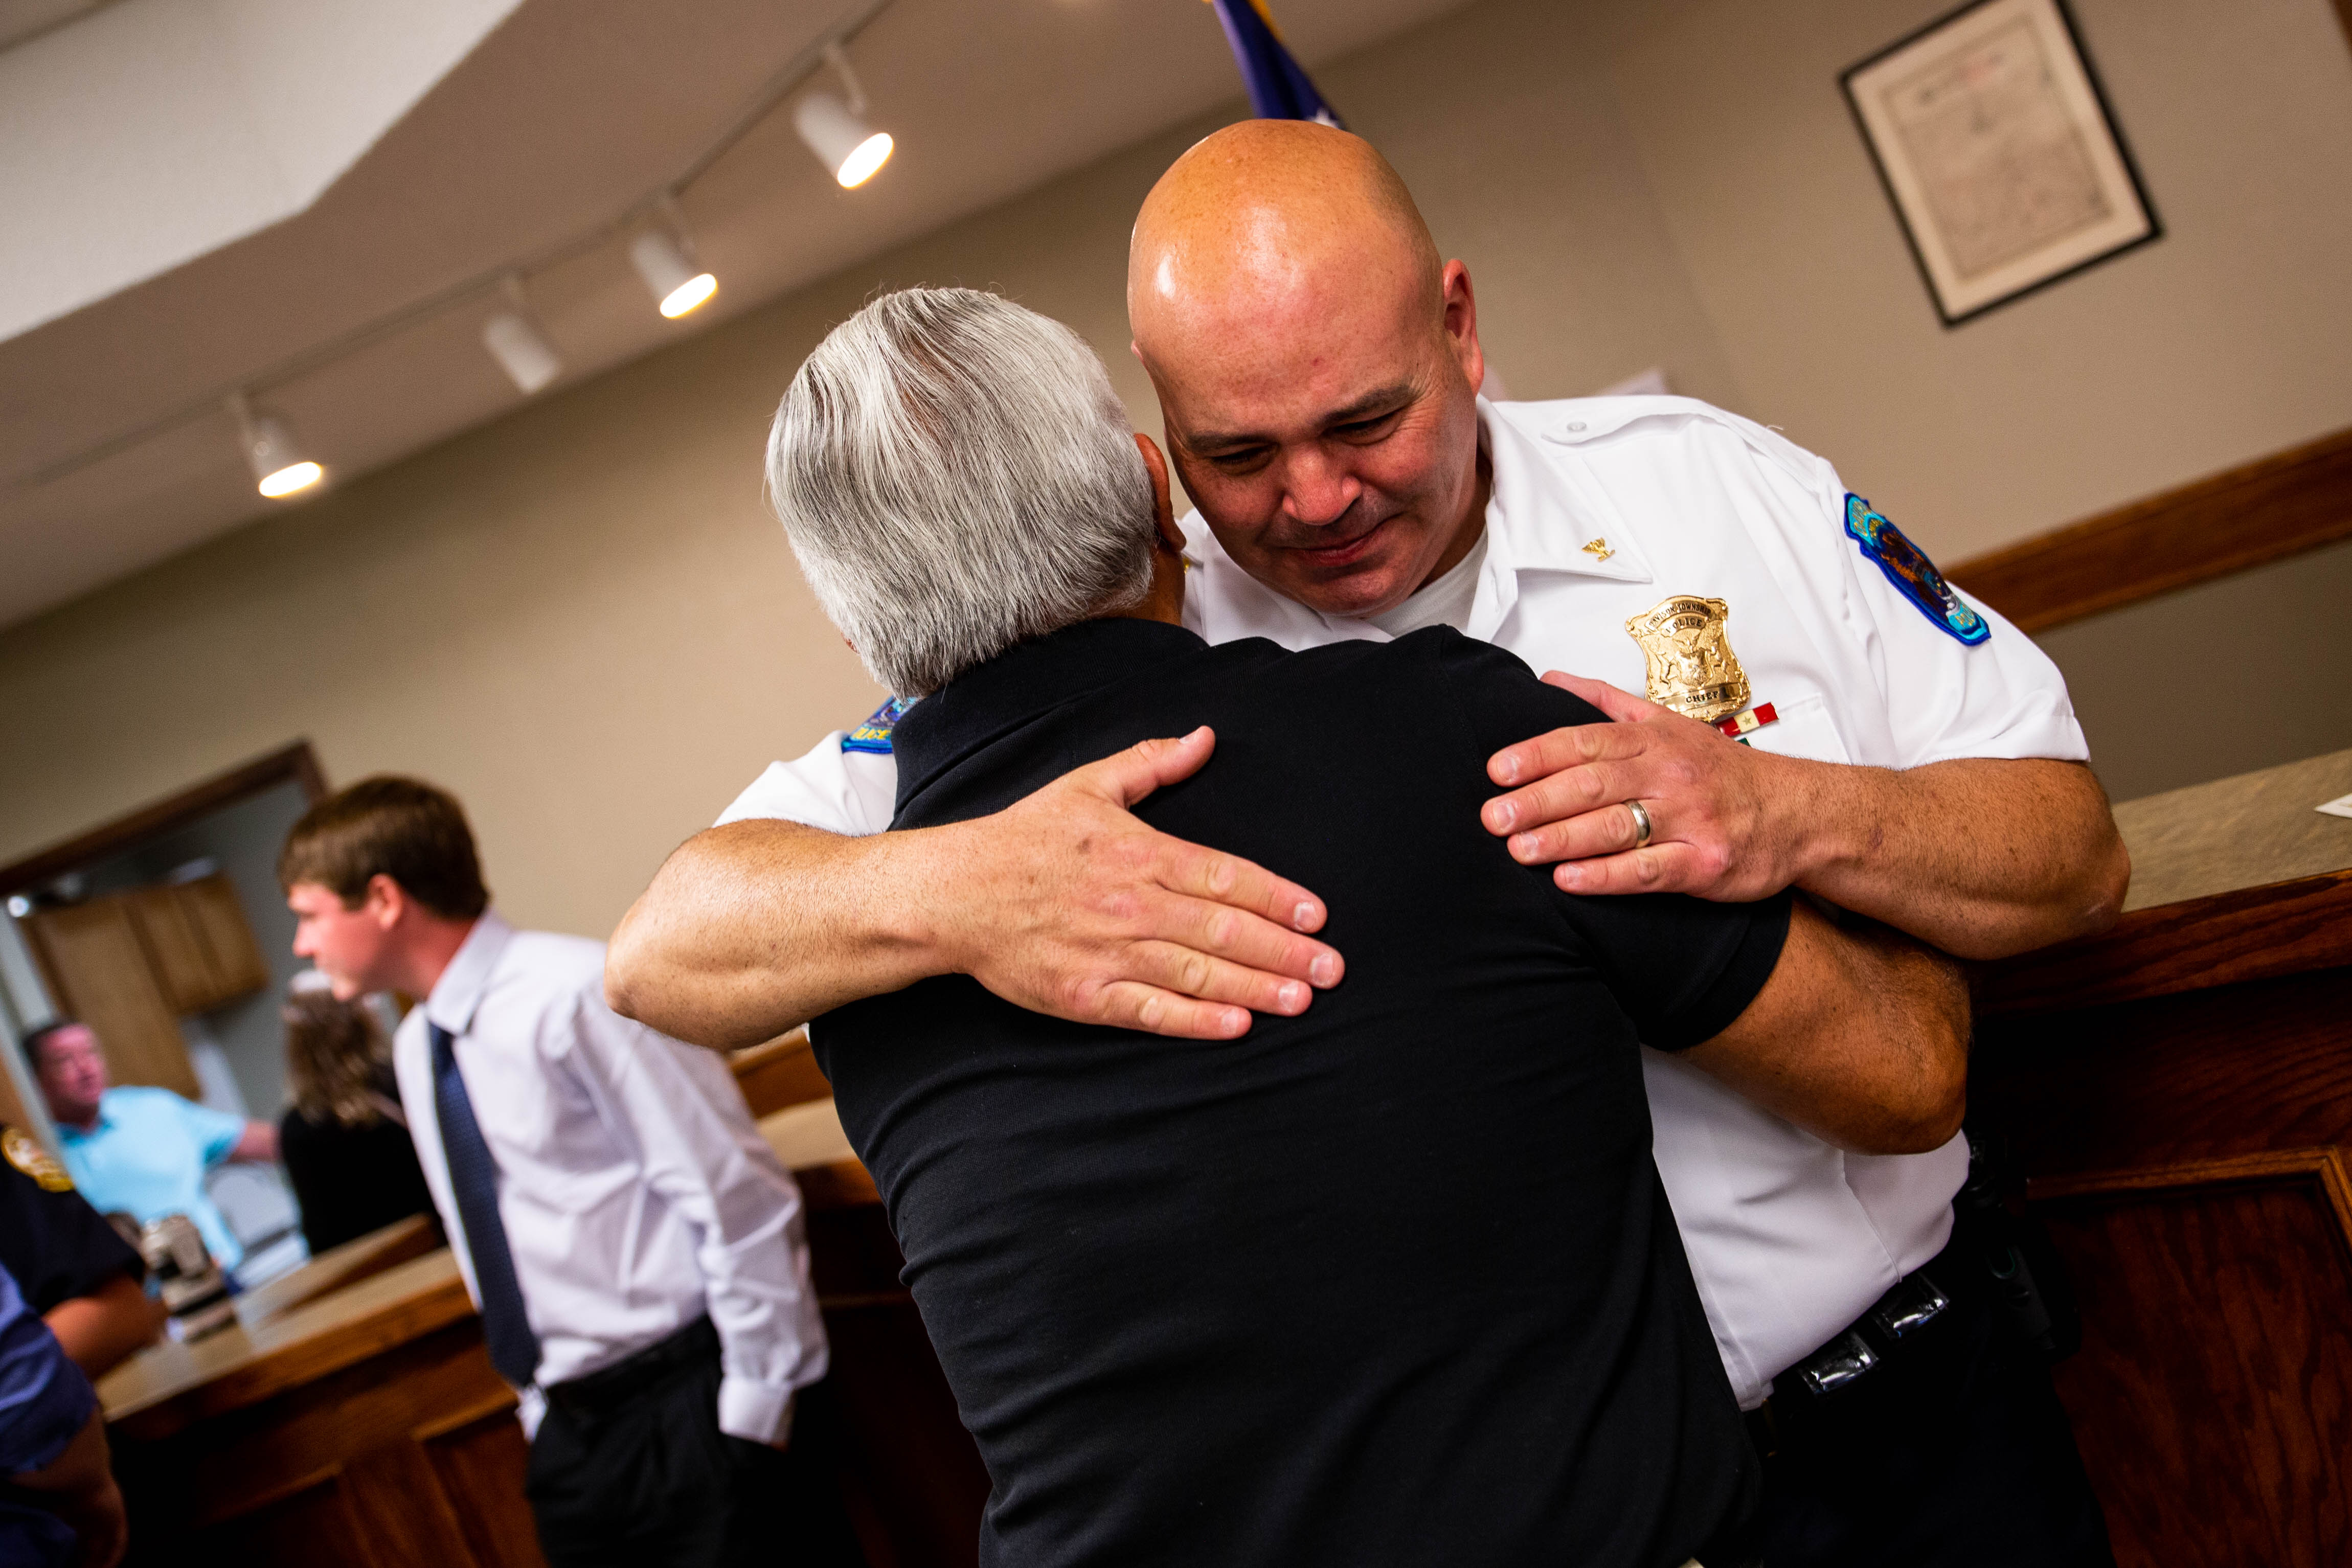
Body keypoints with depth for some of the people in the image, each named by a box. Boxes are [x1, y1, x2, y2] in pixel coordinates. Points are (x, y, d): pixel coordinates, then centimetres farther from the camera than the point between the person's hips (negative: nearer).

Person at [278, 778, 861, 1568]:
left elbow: (738, 1197, -17)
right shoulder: (416, 1049, 10)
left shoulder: (574, 994, -16)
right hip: (568, 1431, 7)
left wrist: (757, 1407, -14)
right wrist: (545, 1409, 17)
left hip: (692, 1410, -7)